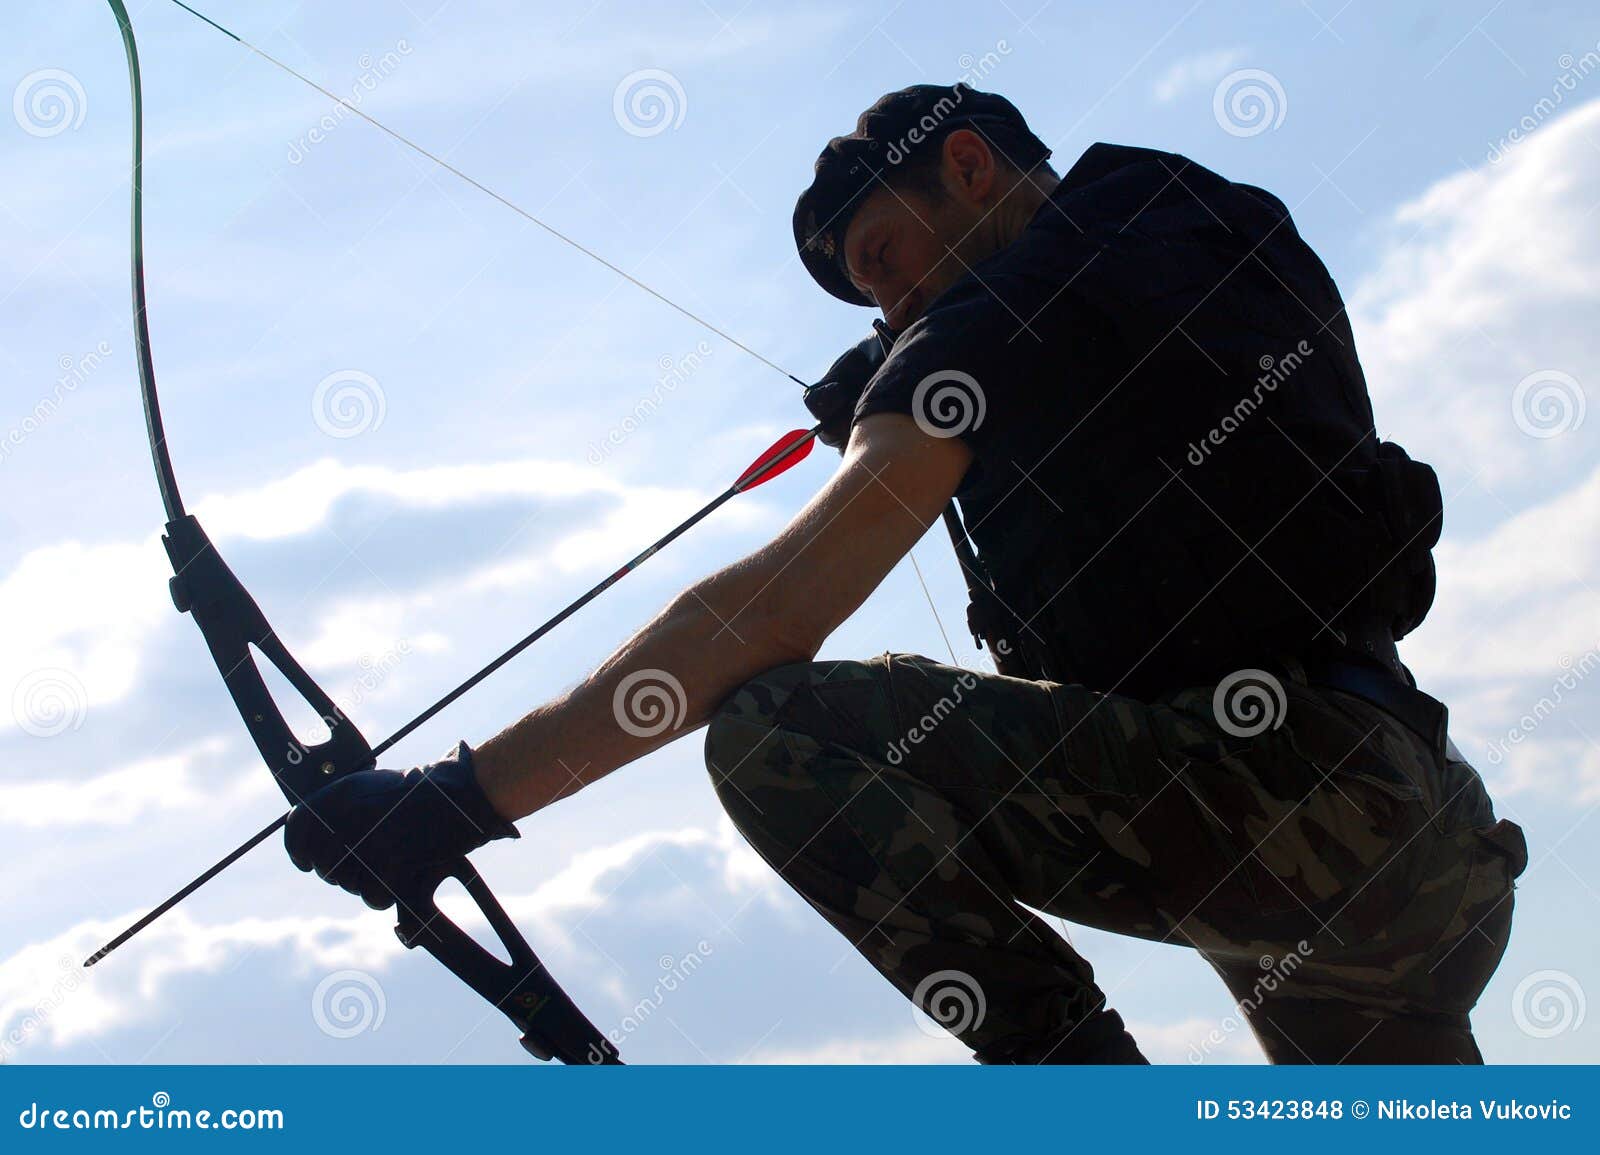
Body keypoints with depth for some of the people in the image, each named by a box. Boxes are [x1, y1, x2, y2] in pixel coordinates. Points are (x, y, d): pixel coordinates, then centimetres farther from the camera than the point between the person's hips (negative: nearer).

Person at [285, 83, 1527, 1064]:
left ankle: (1075, 1069, -12)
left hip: (1262, 777, -8)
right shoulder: (1231, 233, 21)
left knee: (777, 729, -12)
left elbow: (770, 616, -11)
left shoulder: (1006, 312, -2)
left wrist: (471, 792, -10)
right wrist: (899, 414, 26)